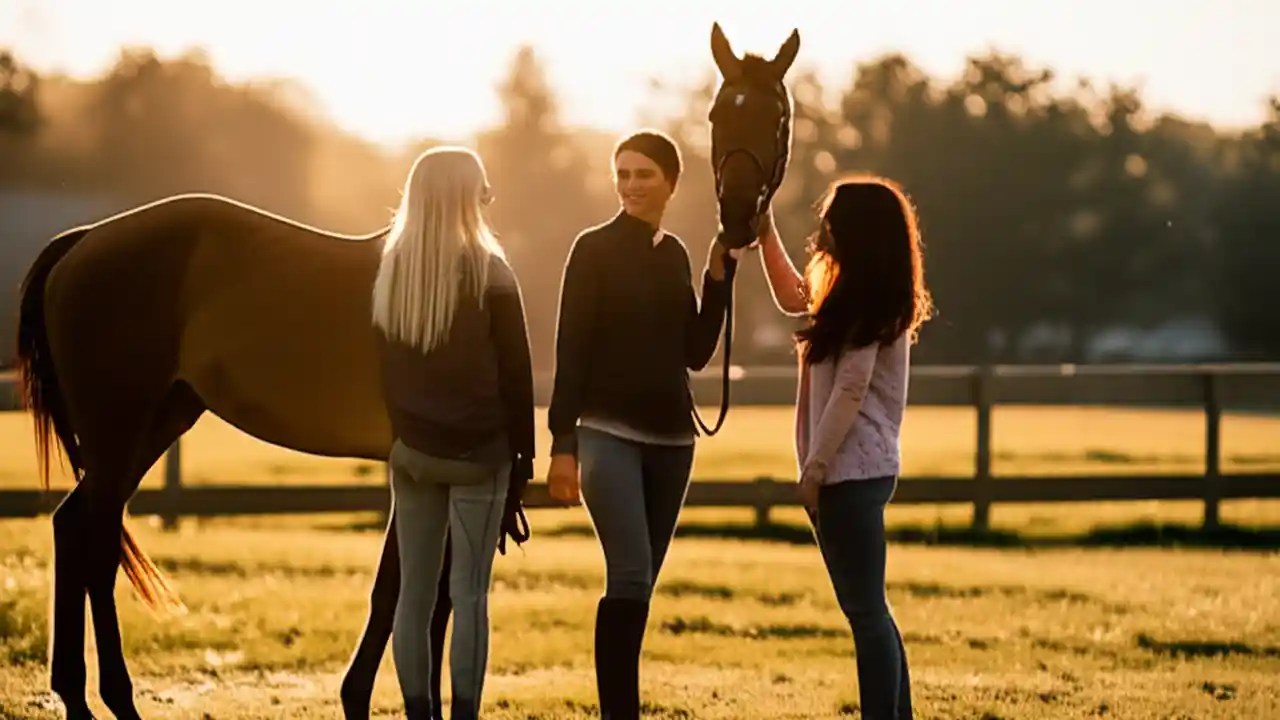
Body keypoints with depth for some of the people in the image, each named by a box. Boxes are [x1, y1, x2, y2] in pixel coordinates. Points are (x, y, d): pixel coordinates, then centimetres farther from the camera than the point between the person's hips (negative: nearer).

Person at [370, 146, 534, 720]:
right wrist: (523, 455, 1)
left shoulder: (388, 273, 4)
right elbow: (516, 376, -7)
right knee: (470, 594, -2)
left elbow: (380, 367, 9)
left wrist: (398, 435, 14)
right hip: (479, 452, -4)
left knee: (414, 593, 6)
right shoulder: (491, 276, -9)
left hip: (410, 449, 4)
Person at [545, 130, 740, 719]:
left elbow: (695, 353, 11)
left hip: (671, 438, 6)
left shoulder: (674, 253, 12)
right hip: (610, 433, -6)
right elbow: (571, 349, -8)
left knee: (638, 581, 7)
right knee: (631, 576, -17)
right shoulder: (595, 249, -4)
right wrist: (562, 445, -14)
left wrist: (719, 275, 2)